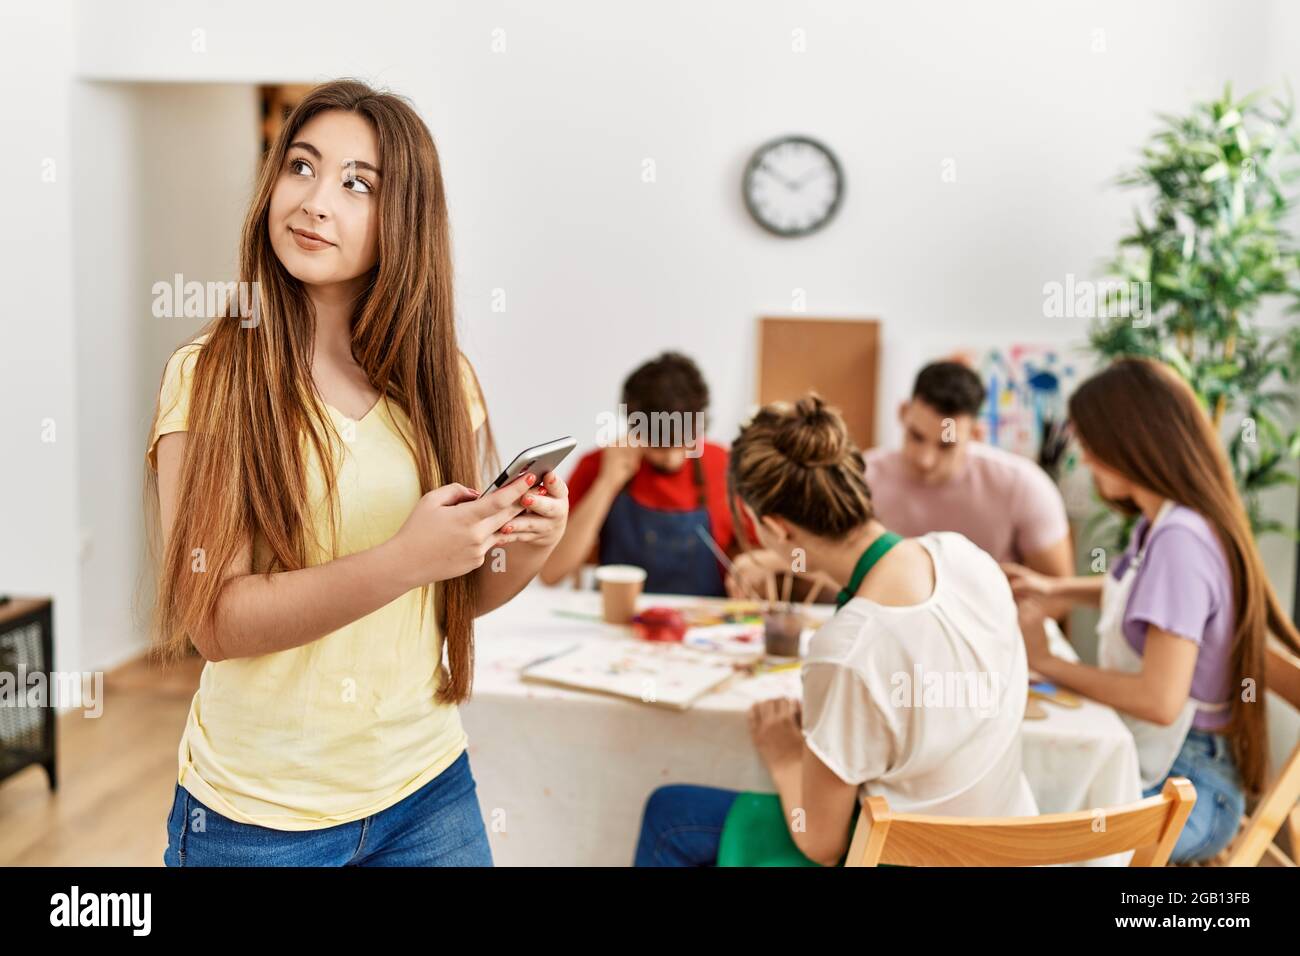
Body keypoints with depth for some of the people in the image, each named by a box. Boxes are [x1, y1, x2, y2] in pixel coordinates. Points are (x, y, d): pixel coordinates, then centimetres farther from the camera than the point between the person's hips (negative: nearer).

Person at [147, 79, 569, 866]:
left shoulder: (442, 379, -1)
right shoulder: (209, 377, -12)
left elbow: (461, 592, 7)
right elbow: (215, 620, -18)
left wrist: (525, 550, -13)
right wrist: (404, 559, -29)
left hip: (428, 788, 4)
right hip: (258, 815, -3)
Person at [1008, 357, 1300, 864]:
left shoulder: (1180, 539, -24)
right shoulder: (1160, 523, 5)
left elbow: (1160, 699, -27)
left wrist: (1046, 662, -15)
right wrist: (1054, 588, 14)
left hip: (1185, 787, -9)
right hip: (1148, 752, 9)